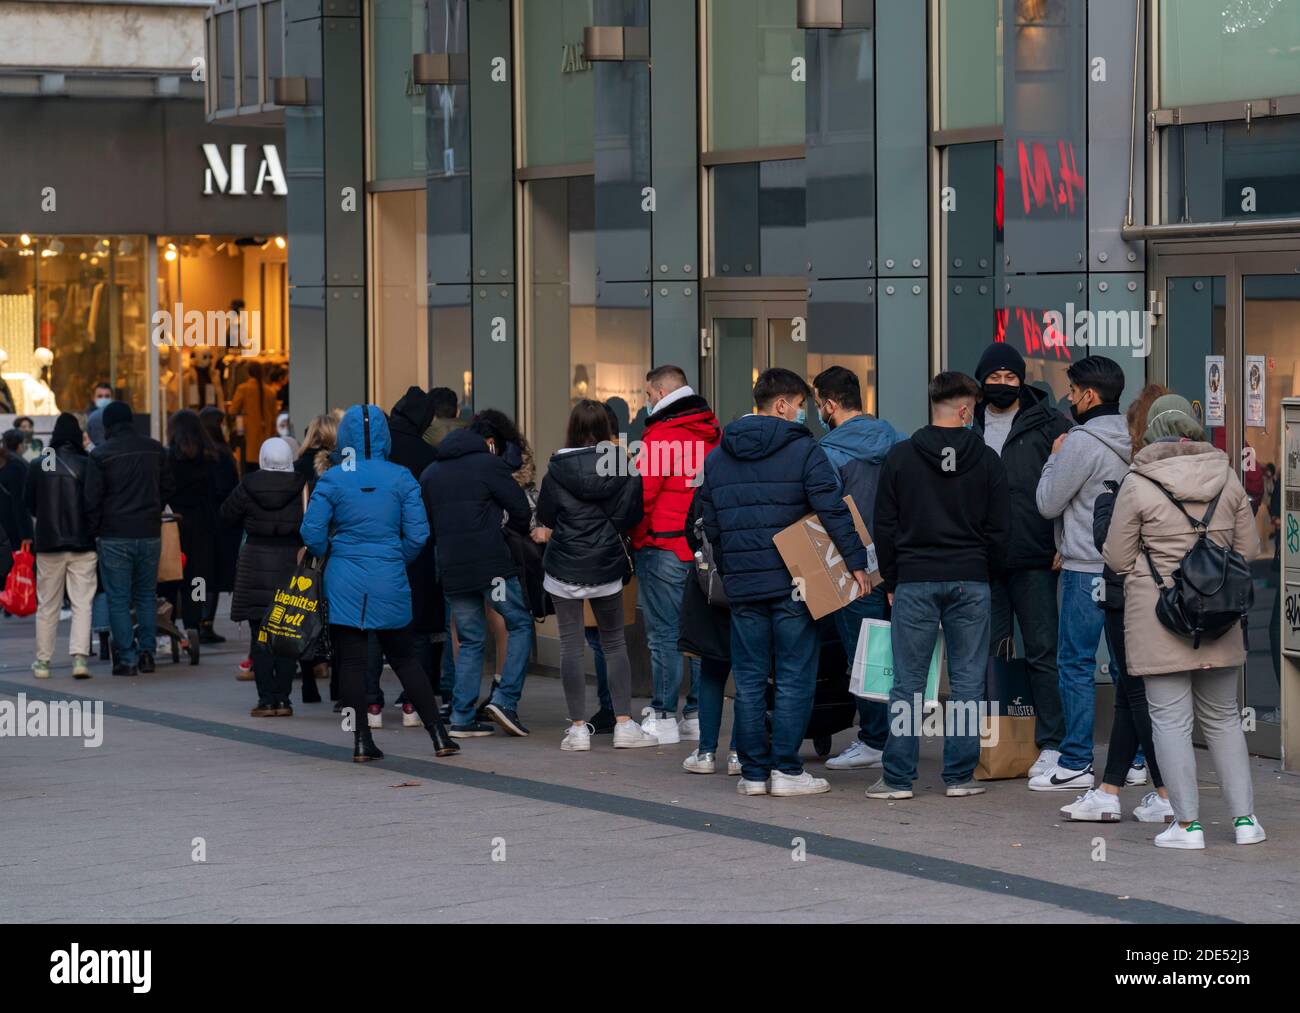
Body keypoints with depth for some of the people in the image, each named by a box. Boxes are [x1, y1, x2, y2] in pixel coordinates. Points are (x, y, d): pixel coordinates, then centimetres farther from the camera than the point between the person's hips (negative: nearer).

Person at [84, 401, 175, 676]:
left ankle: (128, 658, -1)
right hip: (150, 534, 4)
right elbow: (167, 489, 11)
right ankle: (147, 651, 9)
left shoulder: (101, 454, -9)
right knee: (146, 595, 15)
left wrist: (95, 529, 5)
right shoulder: (155, 449, 4)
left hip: (115, 537, -4)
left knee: (118, 599, 2)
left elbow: (92, 499, -8)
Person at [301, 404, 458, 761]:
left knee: (350, 661, 6)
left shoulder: (332, 480, -5)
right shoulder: (401, 478, -3)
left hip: (344, 582, -1)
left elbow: (312, 531, -6)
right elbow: (418, 534, -4)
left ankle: (361, 741, 5)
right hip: (389, 583, 1)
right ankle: (438, 735, 11)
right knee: (405, 658, 12)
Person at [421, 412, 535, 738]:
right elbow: (521, 511, -3)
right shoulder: (489, 464, -2)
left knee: (470, 641, 12)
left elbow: (426, 525, 19)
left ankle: (462, 717, 5)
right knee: (520, 624, 8)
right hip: (492, 564, -5)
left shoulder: (430, 473, 17)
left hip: (451, 571, 5)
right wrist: (516, 536, 16)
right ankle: (506, 699, -5)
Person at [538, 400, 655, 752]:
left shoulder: (558, 469, -9)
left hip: (565, 566, -2)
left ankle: (578, 728, 1)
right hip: (607, 567, 2)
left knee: (571, 645, 3)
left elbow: (545, 515, 0)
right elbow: (633, 515, 2)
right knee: (614, 643, 12)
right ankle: (624, 724, 7)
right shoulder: (624, 467, -5)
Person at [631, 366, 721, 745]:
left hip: (664, 547, -7)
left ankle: (663, 717, -1)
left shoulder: (662, 435, -13)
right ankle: (698, 715, 14)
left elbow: (642, 493, -14)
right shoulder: (713, 433, 9)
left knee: (663, 634, -2)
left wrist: (635, 537, 0)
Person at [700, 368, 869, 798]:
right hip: (792, 584, -5)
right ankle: (786, 769, -1)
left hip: (742, 585, 5)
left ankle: (753, 771, 8)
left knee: (749, 679, 8)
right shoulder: (803, 450, -6)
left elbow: (709, 525, 15)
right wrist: (856, 562, -7)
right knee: (794, 679, 1)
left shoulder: (717, 457, 11)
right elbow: (833, 512, -12)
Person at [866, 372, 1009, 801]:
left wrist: (891, 582, 11)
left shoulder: (900, 457, 1)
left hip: (914, 581, 0)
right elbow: (1000, 528, 3)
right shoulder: (986, 460, 1)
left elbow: (884, 526, 3)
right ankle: (959, 776, 5)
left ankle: (898, 777, 1)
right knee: (967, 681, 5)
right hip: (971, 583, 0)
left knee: (907, 682, 2)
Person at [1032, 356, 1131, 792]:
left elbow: (1047, 503, -9)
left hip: (1087, 571, -8)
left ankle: (1076, 764, -2)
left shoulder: (1081, 443, -14)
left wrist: (1054, 458, 5)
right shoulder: (1128, 442, 9)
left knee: (1076, 665, -2)